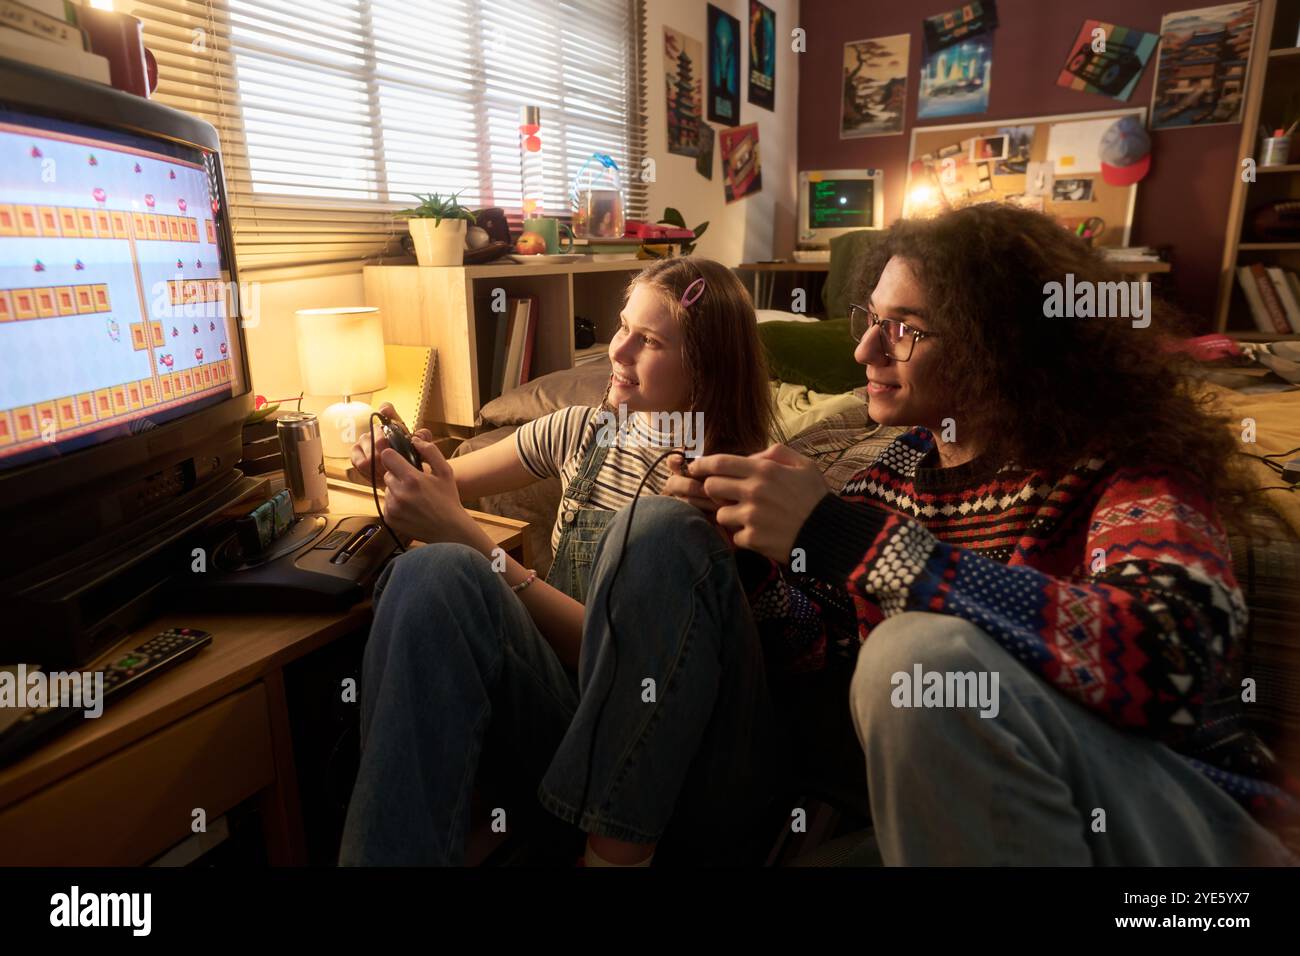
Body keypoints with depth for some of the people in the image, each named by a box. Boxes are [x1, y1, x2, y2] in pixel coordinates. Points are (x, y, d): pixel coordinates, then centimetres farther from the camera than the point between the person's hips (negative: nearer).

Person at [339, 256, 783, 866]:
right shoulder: (584, 431, 9)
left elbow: (632, 648, -15)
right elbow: (453, 481, 22)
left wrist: (467, 539, -21)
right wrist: (398, 463, -3)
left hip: (670, 745, -3)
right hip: (564, 720, 3)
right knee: (435, 572, -26)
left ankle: (619, 851, -23)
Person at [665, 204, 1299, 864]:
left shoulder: (1120, 463, -14)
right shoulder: (902, 469, 2)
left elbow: (1166, 662, -33)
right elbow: (840, 642, 4)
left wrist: (836, 533, -34)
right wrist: (746, 543, -14)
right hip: (967, 809, 4)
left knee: (919, 653, -26)